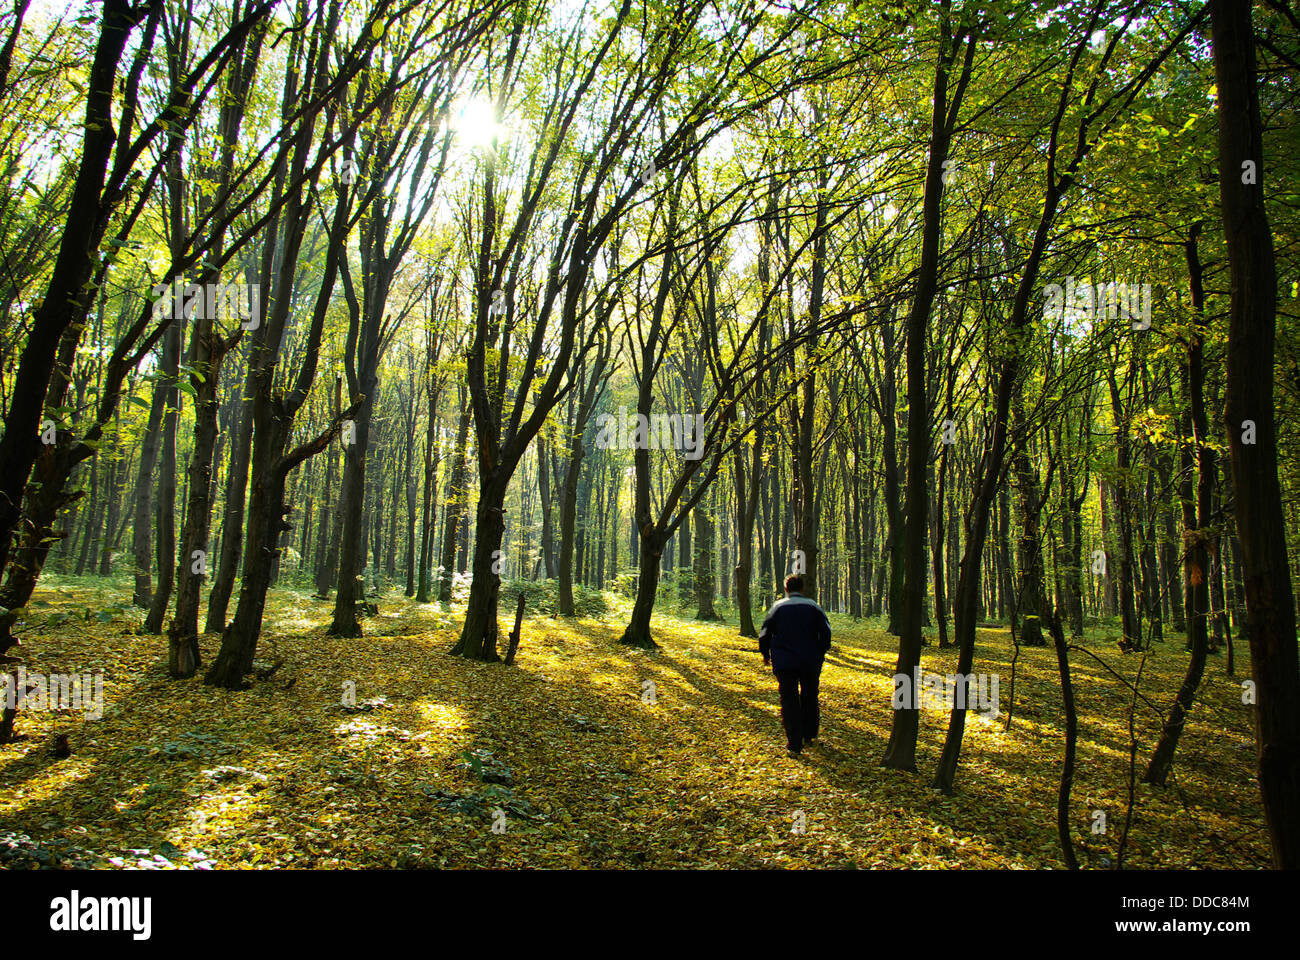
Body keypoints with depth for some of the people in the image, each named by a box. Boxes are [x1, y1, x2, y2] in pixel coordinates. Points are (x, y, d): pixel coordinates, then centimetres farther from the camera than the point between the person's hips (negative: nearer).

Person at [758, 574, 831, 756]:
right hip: (810, 662, 1)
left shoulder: (777, 607, 1)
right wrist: (820, 653, 10)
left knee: (789, 700, -1)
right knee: (810, 699, 18)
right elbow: (826, 631, -3)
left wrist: (765, 654, 17)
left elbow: (765, 633, 2)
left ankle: (794, 744, -7)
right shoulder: (813, 607, 1)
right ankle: (809, 735, 29)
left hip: (784, 663, -1)